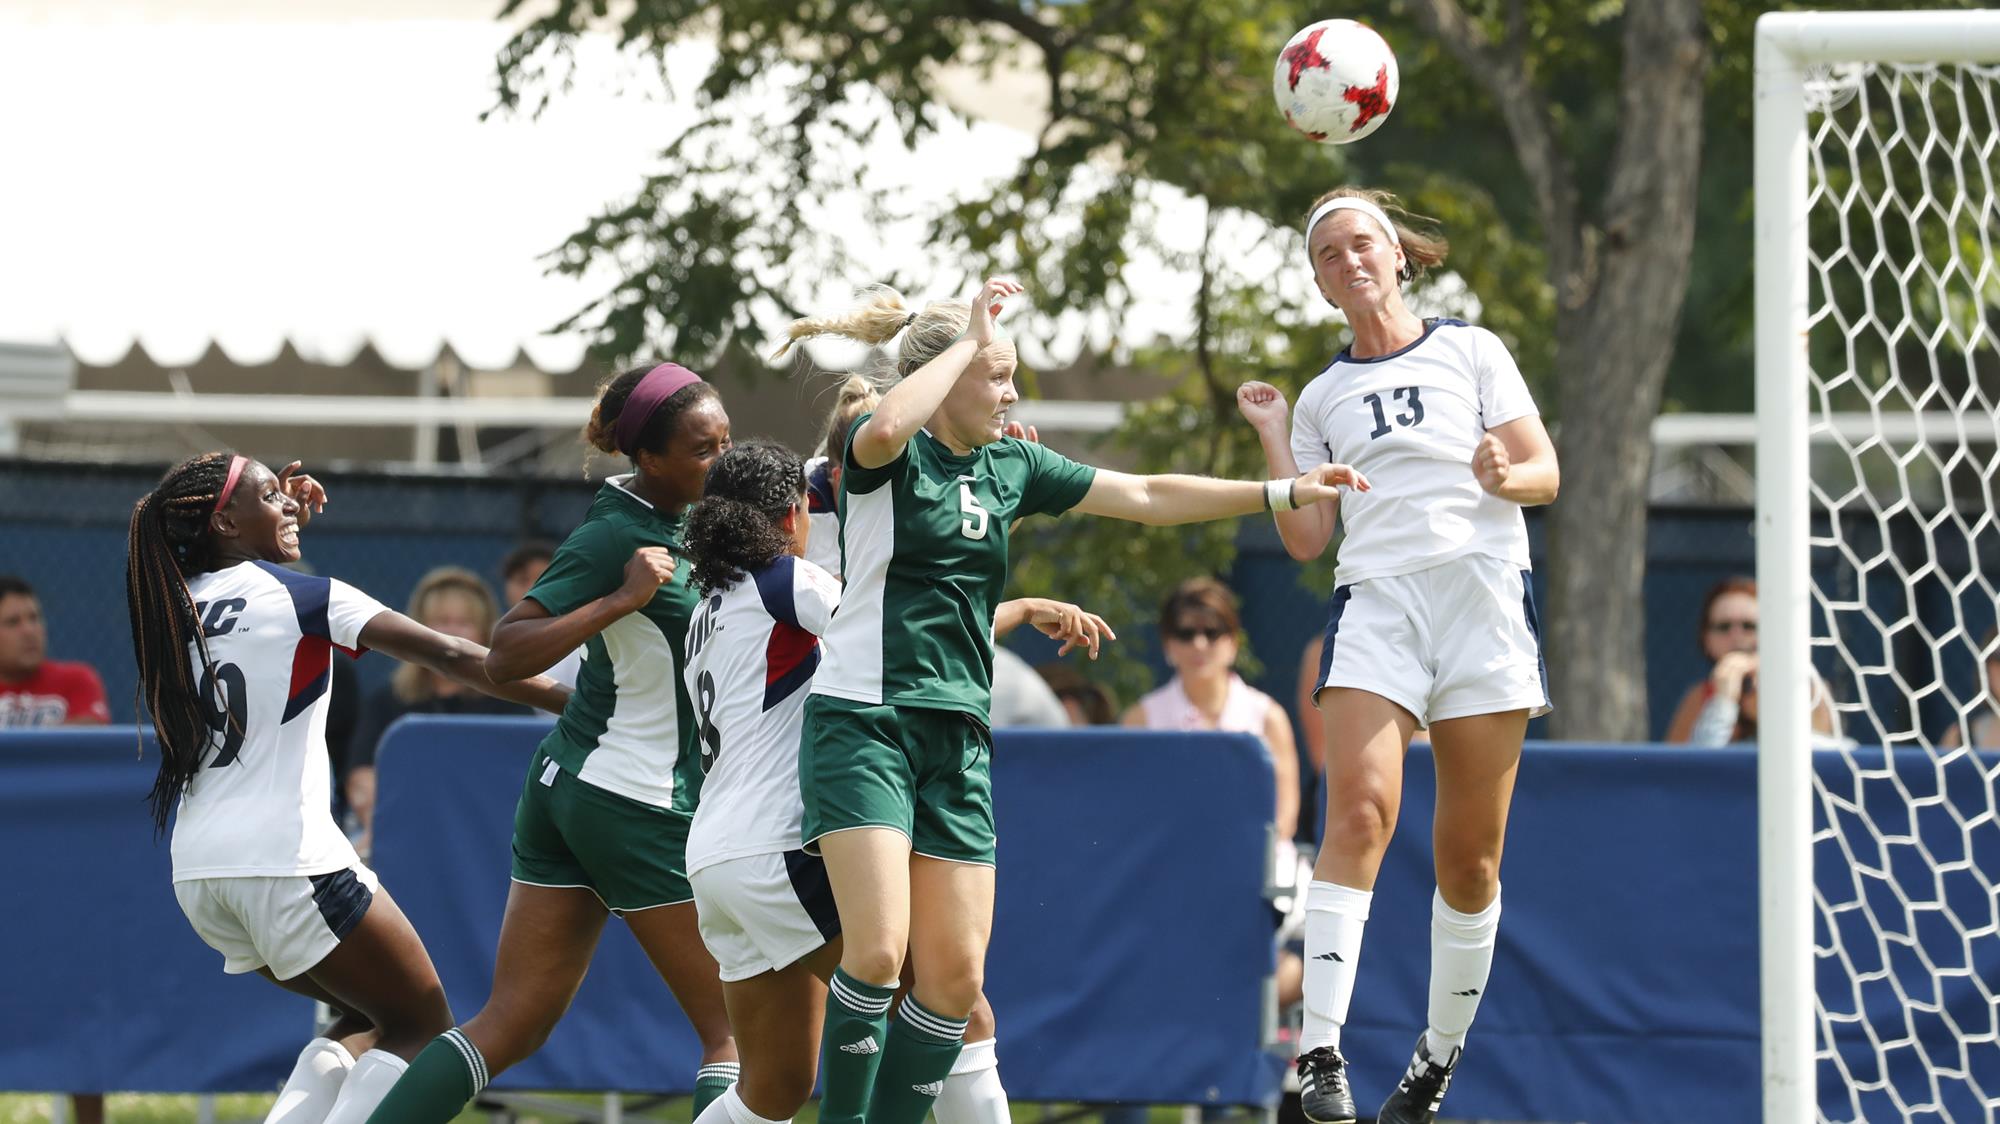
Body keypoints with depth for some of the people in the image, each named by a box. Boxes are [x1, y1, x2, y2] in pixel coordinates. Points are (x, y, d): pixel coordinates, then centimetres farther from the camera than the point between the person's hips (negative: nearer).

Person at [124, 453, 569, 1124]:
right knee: (423, 1028, 5)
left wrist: (286, 526, 28)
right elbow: (446, 655, -10)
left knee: (369, 1020, 22)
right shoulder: (296, 596, -6)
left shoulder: (171, 608, 12)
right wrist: (571, 701, -8)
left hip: (199, 871, 7)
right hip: (287, 861, -7)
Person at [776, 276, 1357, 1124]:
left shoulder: (1012, 467, 14)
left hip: (958, 736, 7)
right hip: (863, 724, -7)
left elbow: (1148, 498, 18)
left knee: (956, 976, -1)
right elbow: (886, 427, -30)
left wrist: (1284, 493, 14)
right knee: (877, 952, -19)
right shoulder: (883, 455, -4)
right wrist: (970, 339, -18)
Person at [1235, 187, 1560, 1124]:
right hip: (1374, 604, 1)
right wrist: (1272, 440, 7)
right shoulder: (1322, 398, 20)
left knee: (1469, 853, -1)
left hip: (1481, 591, -1)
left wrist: (1504, 476, -15)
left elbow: (1545, 475, 6)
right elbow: (1305, 539, 14)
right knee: (1359, 810, -20)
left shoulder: (1470, 352, 12)